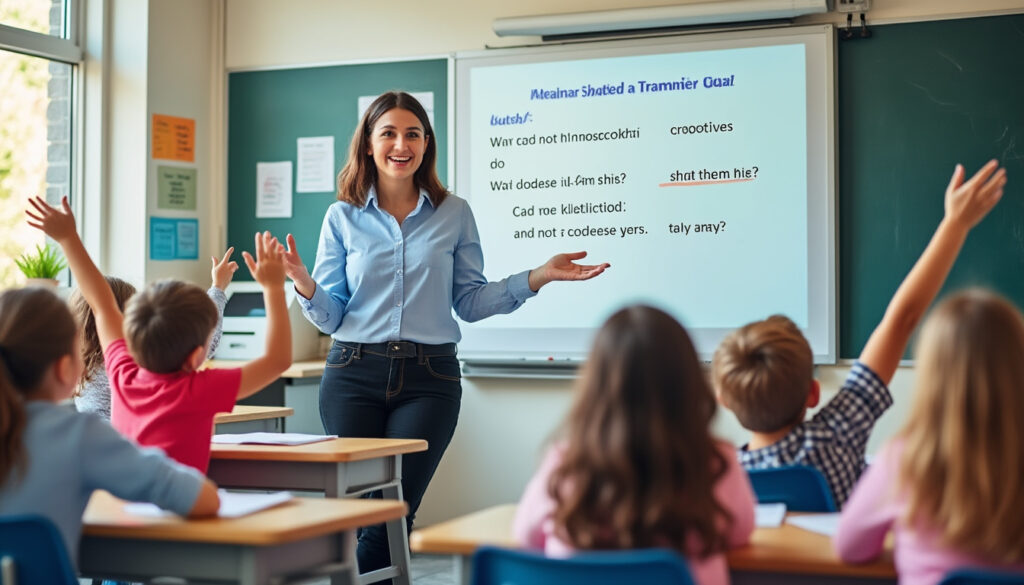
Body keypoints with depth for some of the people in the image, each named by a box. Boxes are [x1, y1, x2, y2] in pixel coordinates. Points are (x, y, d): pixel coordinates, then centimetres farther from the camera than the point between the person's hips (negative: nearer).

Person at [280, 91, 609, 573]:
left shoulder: (454, 214, 6)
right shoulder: (343, 217, 5)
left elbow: (470, 302, 8)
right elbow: (331, 316, 5)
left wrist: (536, 278, -3)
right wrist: (304, 285, -16)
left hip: (428, 378, 0)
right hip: (355, 374, 0)